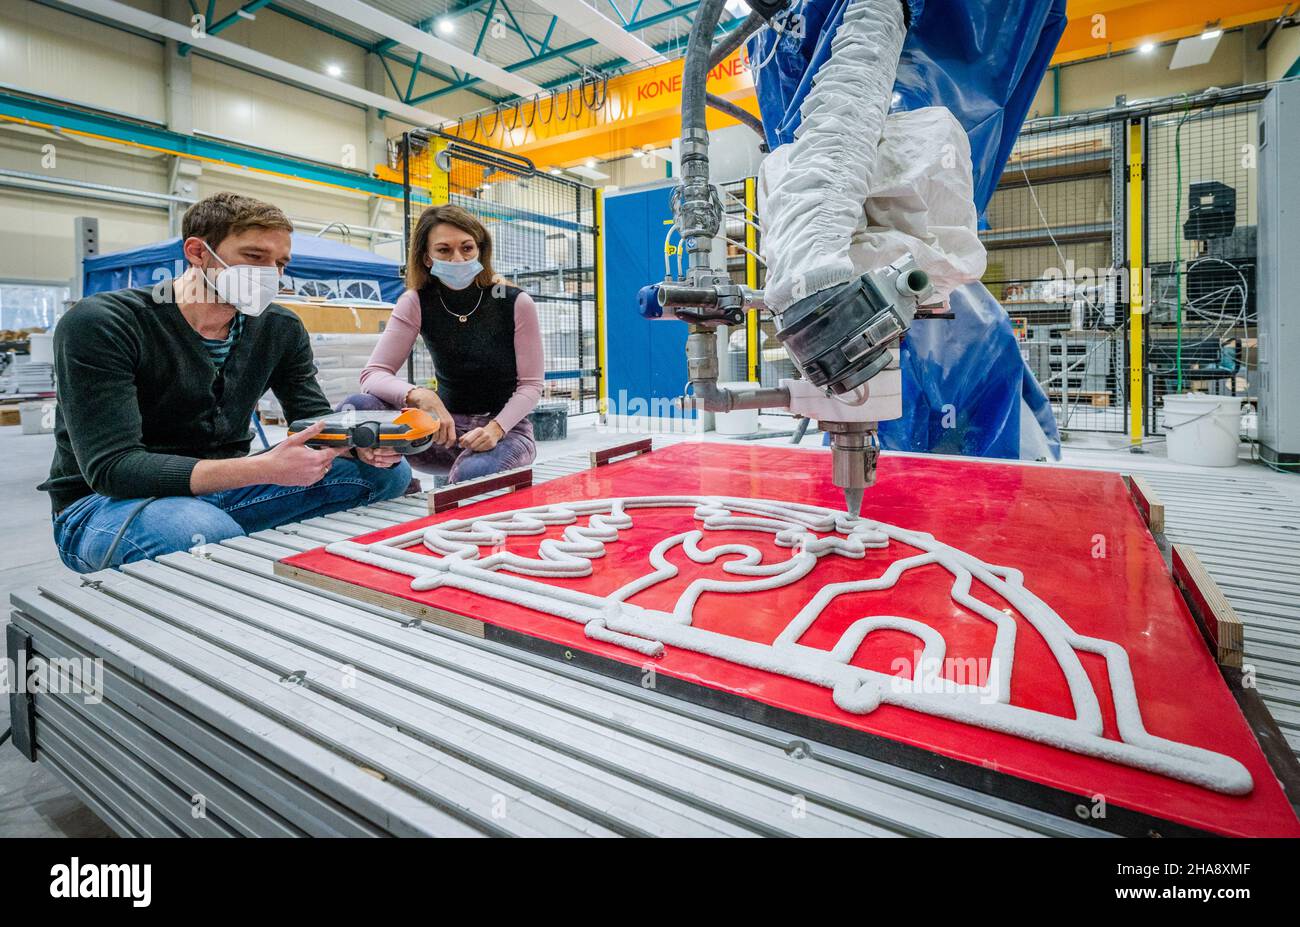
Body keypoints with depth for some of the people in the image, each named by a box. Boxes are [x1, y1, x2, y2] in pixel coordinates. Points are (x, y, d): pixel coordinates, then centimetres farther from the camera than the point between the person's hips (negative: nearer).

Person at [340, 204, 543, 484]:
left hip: (505, 429, -2)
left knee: (471, 476, -38)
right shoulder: (417, 302, -4)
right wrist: (420, 396, -34)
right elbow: (373, 374, -12)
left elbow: (530, 385, -7)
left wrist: (495, 428, -25)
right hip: (446, 424, 3)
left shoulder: (516, 303, -9)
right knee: (356, 407, -23)